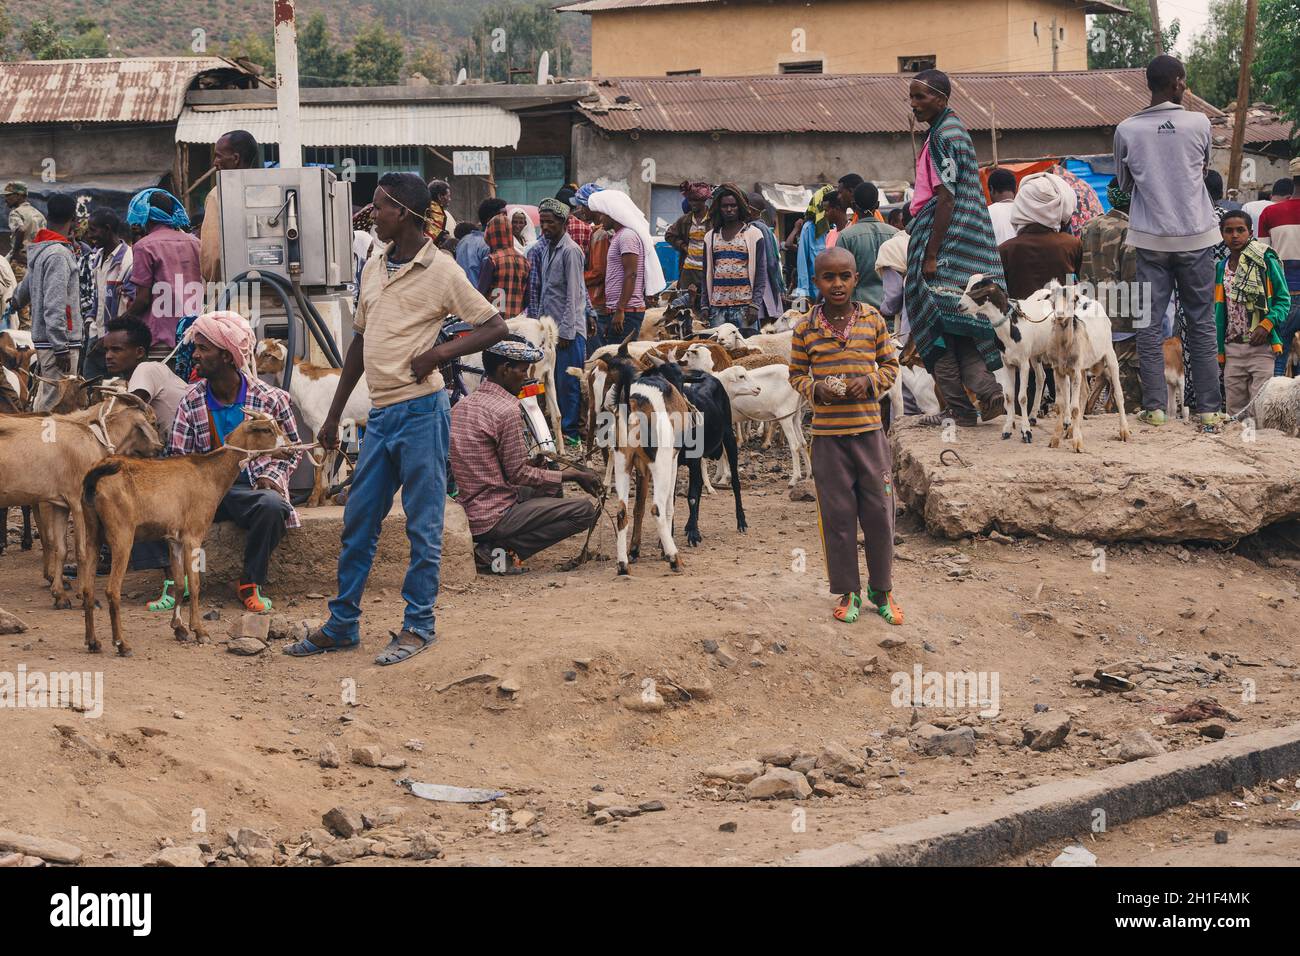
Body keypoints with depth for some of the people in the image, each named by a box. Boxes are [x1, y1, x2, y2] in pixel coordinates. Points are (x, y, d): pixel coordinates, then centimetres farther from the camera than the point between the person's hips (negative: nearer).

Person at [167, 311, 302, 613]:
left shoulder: (270, 399, -2)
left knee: (272, 505, -37)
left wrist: (271, 476, -7)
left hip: (251, 488, -2)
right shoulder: (191, 401, 4)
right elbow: (176, 457, 3)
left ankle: (252, 583, -15)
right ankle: (176, 580, -18)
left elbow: (291, 449, 11)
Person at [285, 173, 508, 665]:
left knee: (423, 525, 1)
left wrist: (440, 351, -19)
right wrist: (333, 415, 19)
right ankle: (342, 625, 18)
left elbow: (496, 326, -7)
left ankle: (418, 625, 10)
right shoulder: (374, 266, 13)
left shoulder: (440, 270, -8)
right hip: (380, 412, 7)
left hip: (421, 411, -7)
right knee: (358, 522, 10)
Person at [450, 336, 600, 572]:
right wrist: (570, 475, -3)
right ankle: (497, 550, -10)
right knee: (585, 510, -9)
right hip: (493, 519, -9)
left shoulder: (461, 405, 9)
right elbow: (518, 474, -14)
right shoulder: (506, 410, -18)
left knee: (550, 489, 28)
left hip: (467, 513, 9)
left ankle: (484, 545, 9)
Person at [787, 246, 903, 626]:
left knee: (880, 513, 5)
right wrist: (817, 389, -13)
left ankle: (881, 588, 21)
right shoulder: (805, 328, -2)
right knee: (838, 516, 5)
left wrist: (871, 382, -12)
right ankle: (848, 591, 18)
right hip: (828, 435, -1)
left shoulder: (873, 319, 0)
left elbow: (891, 365, 8)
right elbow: (796, 375, 7)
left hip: (869, 430, 1)